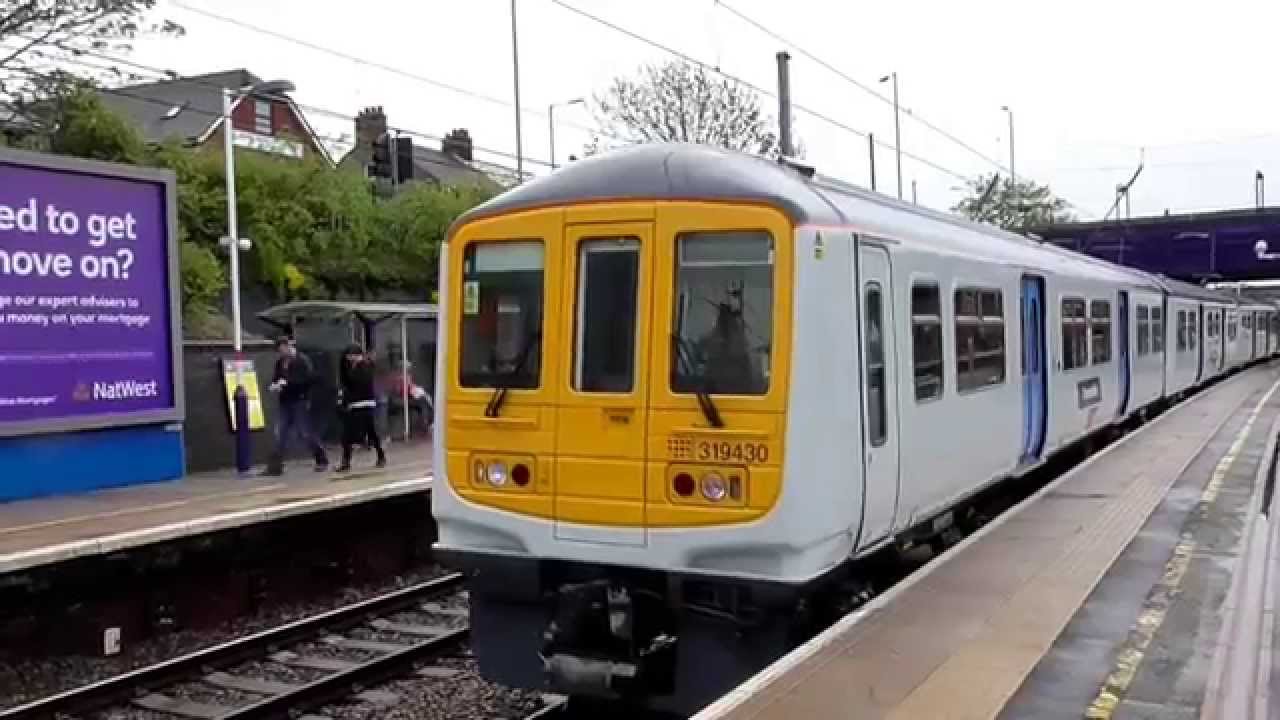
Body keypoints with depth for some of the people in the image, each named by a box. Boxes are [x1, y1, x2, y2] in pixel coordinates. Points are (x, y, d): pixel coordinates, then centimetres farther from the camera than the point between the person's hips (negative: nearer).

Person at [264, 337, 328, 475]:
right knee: (280, 434, 2)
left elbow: (309, 378, -20)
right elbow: (276, 378, 20)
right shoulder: (280, 362, 11)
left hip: (300, 402, -6)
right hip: (285, 403, 6)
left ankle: (322, 460, 14)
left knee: (305, 433, -2)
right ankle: (275, 466, 3)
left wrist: (287, 382, -23)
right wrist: (274, 385, -5)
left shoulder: (302, 360, -9)